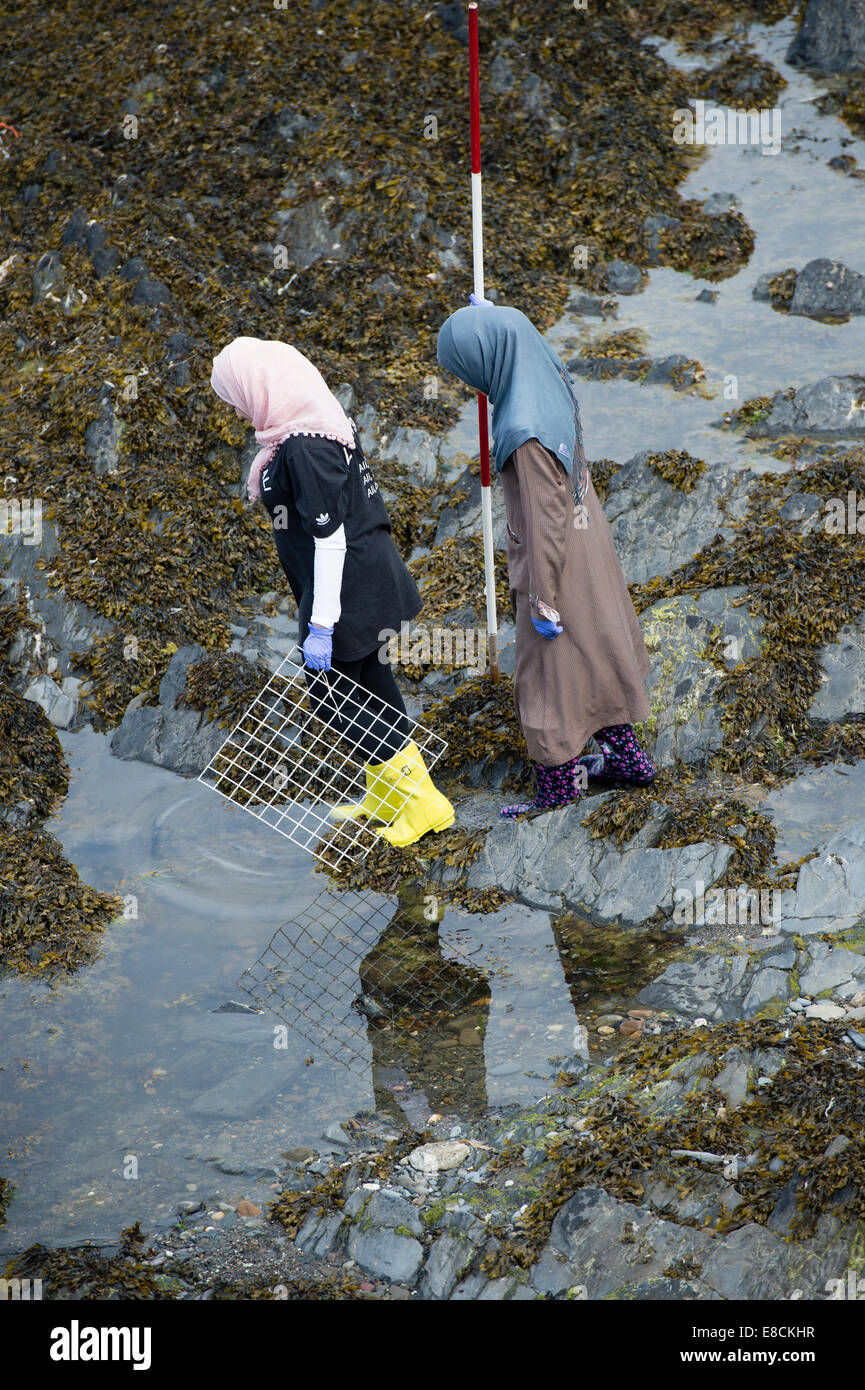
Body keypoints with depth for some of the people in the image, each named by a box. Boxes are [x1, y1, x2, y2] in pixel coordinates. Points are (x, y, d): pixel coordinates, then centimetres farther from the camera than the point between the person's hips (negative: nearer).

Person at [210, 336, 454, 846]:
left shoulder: (305, 449, -26)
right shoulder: (324, 421, 4)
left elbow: (330, 538, -26)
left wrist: (321, 623, -23)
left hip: (348, 591, -10)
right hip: (368, 580, 10)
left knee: (330, 695, 4)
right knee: (371, 687, 20)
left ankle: (424, 801, 9)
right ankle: (386, 799, 36)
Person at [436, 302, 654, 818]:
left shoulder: (525, 434, -34)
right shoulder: (550, 379, -9)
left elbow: (544, 521, -27)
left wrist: (544, 601, -18)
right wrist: (490, 318, 27)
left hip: (559, 561, -9)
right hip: (587, 541, 9)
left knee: (551, 672, 9)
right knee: (595, 655, 24)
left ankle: (558, 783, 25)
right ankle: (627, 756, 39)